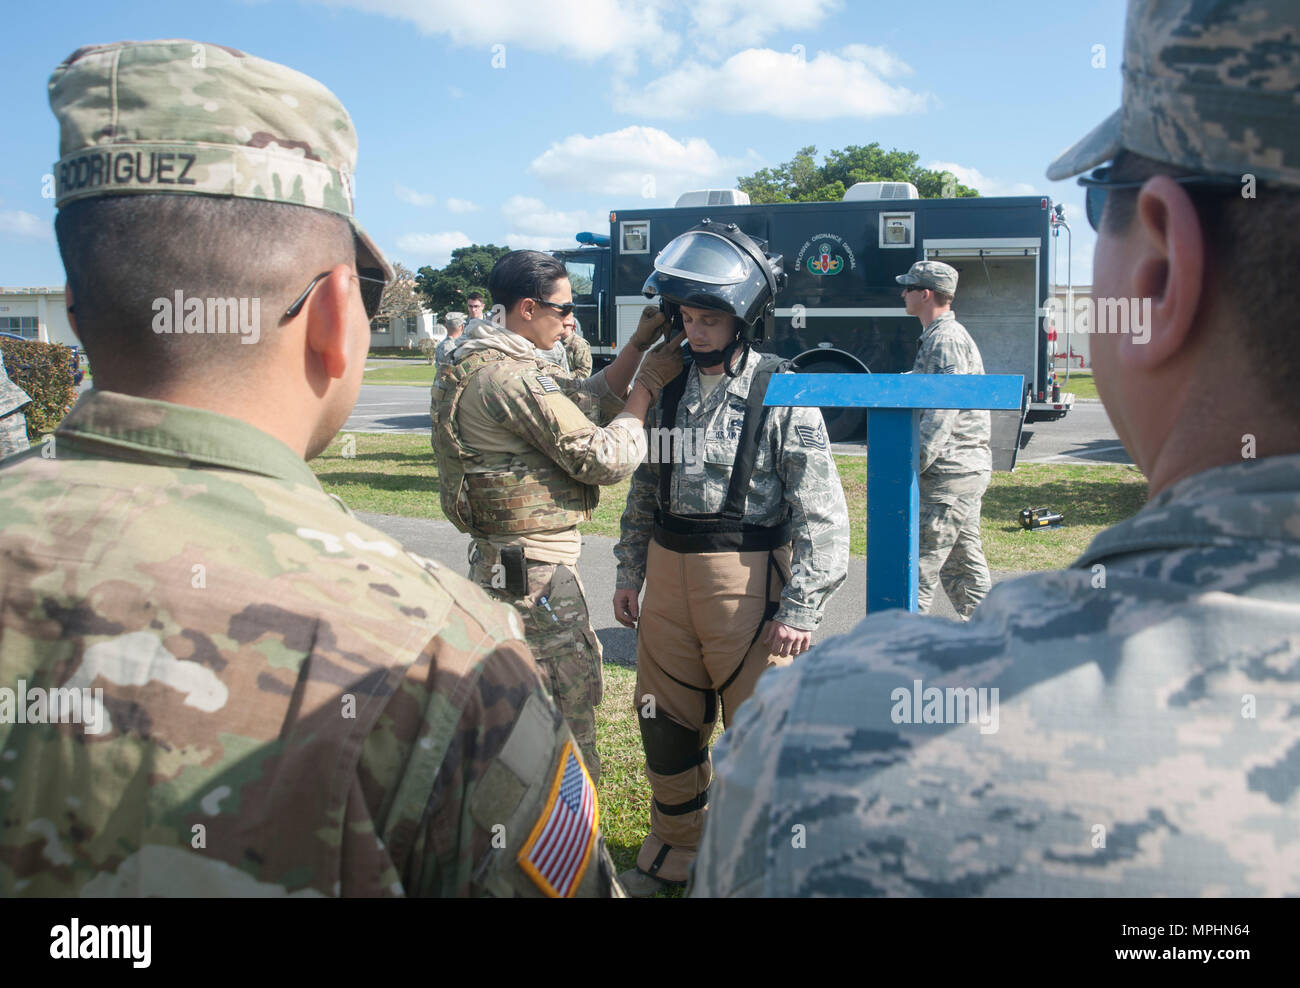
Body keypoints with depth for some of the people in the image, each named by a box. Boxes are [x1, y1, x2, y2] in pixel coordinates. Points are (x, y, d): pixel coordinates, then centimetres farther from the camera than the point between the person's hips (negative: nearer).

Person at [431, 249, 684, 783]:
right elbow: (604, 458, -20)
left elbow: (588, 402, 13)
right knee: (570, 710, -1)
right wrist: (649, 384, -9)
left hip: (499, 559, 11)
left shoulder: (487, 360, 12)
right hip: (535, 572, -11)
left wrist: (638, 345, 5)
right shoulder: (514, 377, -21)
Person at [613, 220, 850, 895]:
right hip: (668, 574, 6)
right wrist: (630, 570, 15)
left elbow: (822, 514, -11)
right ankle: (672, 851, 37)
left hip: (747, 579, -6)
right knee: (666, 721, 16)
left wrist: (800, 609, -15)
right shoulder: (670, 389, 9)